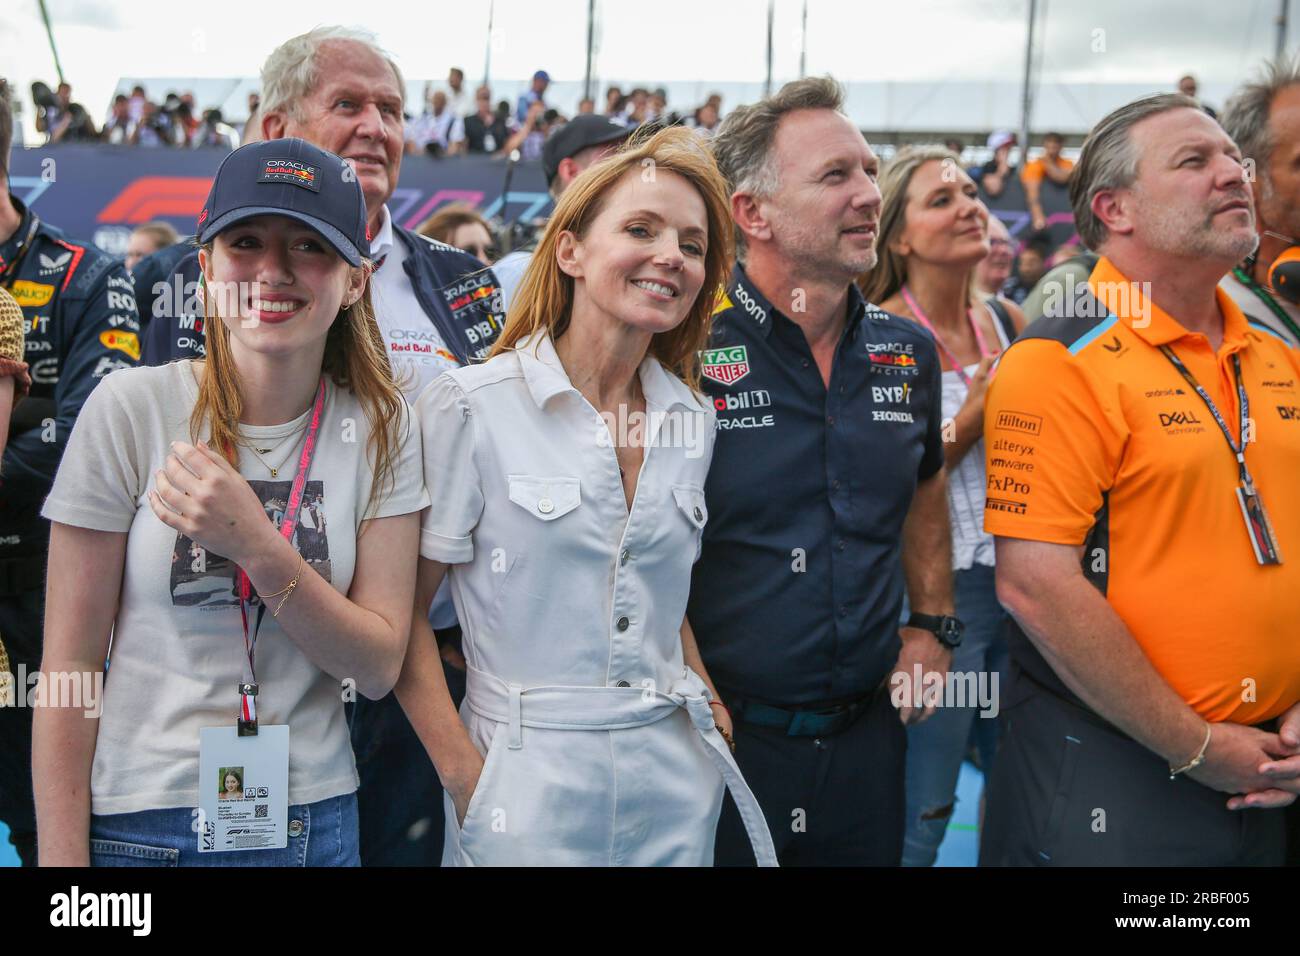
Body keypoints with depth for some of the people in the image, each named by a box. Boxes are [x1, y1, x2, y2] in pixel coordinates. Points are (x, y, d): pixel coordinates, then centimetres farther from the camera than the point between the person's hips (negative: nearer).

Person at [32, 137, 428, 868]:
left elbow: (380, 666, -9)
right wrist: (62, 856, -10)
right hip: (143, 819, -2)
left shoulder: (382, 427, -4)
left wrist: (255, 545, -22)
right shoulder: (131, 409, -10)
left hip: (317, 822, 2)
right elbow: (71, 662, -7)